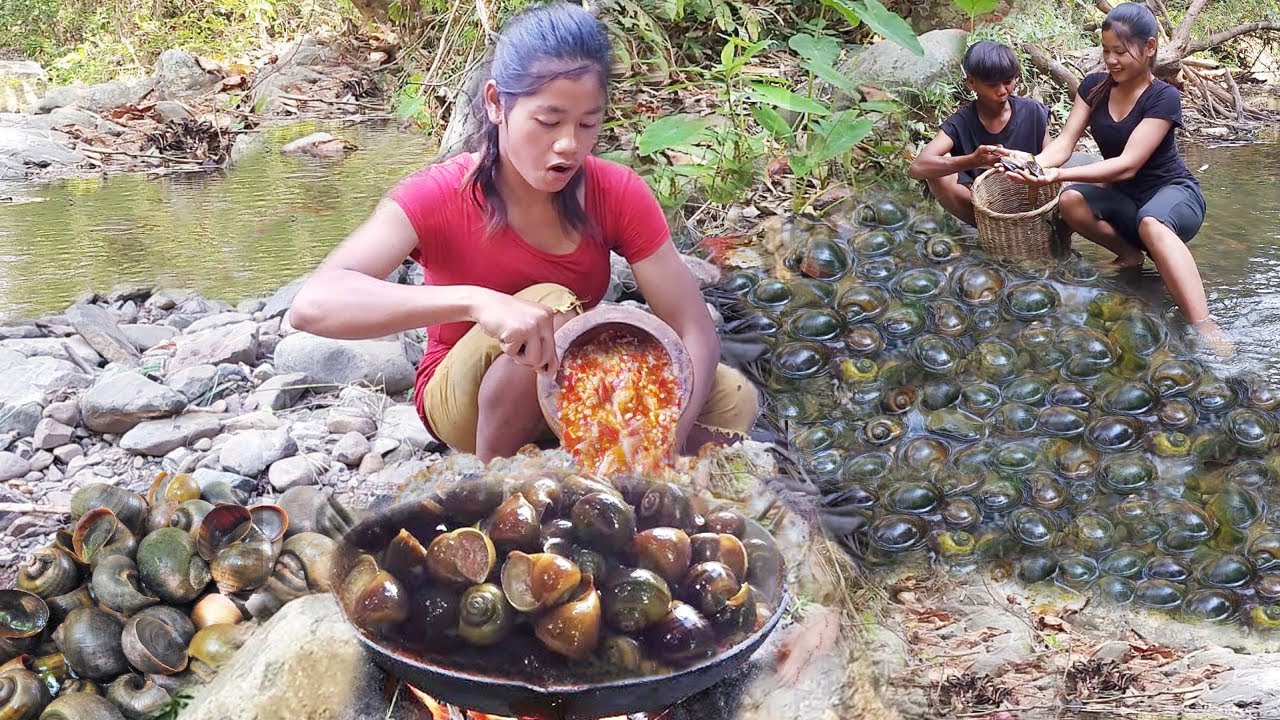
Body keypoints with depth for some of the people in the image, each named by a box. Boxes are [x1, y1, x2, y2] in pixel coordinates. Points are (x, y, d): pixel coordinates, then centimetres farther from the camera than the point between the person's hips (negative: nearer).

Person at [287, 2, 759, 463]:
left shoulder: (618, 195, -14)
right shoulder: (437, 198, -23)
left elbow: (695, 332, -17)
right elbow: (312, 305, -40)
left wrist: (668, 437, -38)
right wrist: (474, 301, -54)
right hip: (463, 400, -3)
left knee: (733, 403, -18)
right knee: (551, 307, -33)